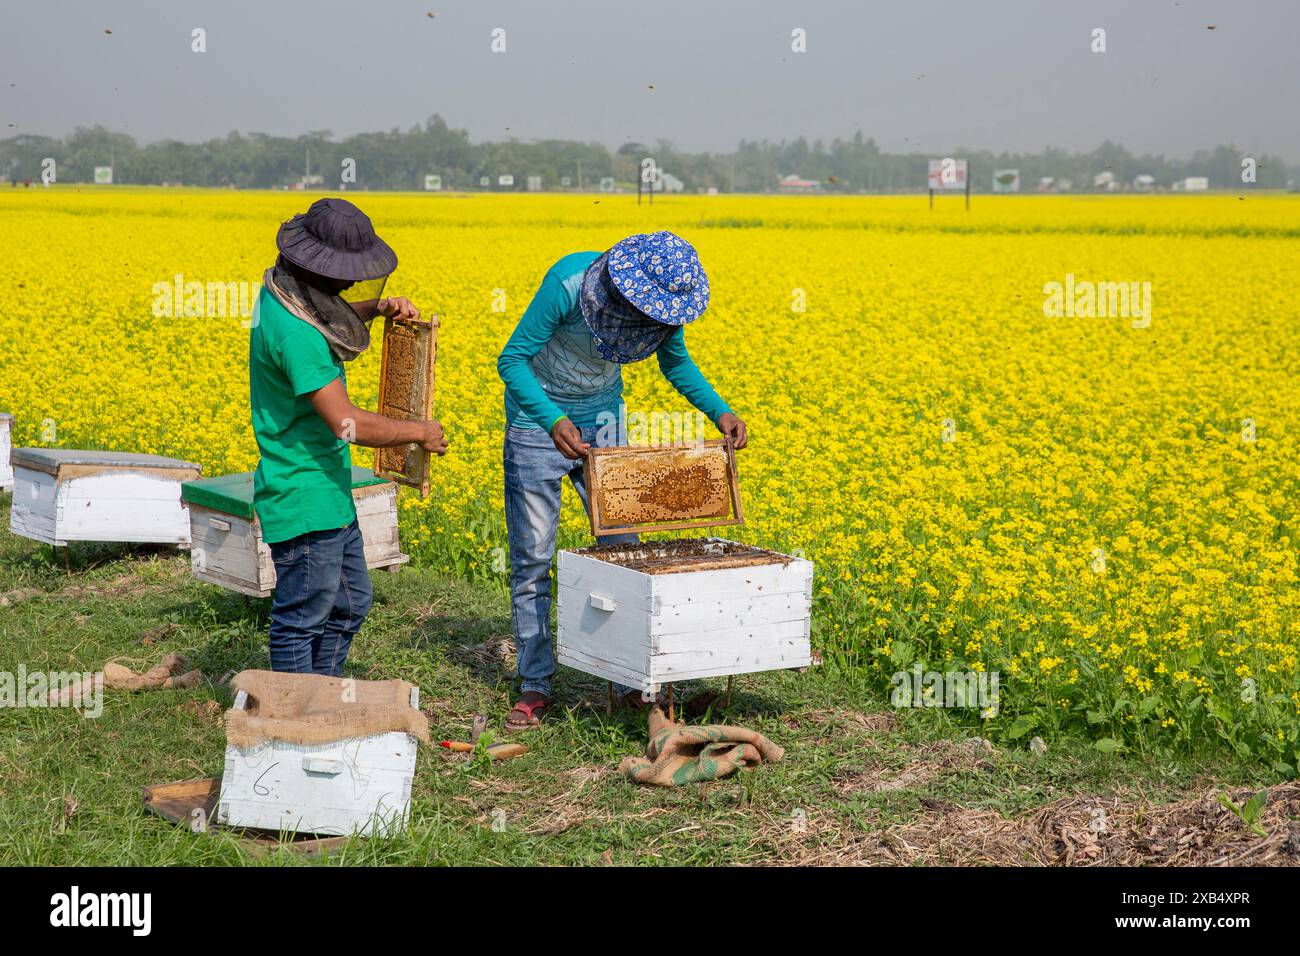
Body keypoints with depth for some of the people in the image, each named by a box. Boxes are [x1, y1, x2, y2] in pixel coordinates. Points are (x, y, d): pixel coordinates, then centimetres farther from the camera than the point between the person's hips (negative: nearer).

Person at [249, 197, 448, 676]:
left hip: (329, 492, 11)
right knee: (304, 615, 1)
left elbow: (341, 312, 29)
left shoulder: (286, 292, 3)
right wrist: (419, 431, -13)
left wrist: (382, 307, 8)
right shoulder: (294, 331, -27)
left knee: (350, 601, 20)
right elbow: (347, 423, -27)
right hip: (304, 504, -11)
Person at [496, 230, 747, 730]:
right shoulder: (569, 282, -32)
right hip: (539, 417, -4)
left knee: (620, 544, 3)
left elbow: (676, 362, 4)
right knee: (532, 555, -2)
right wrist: (554, 422, -42)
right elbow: (511, 360, -28)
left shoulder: (661, 297, -15)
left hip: (601, 418, 5)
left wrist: (719, 411, -12)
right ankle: (534, 685, 8)